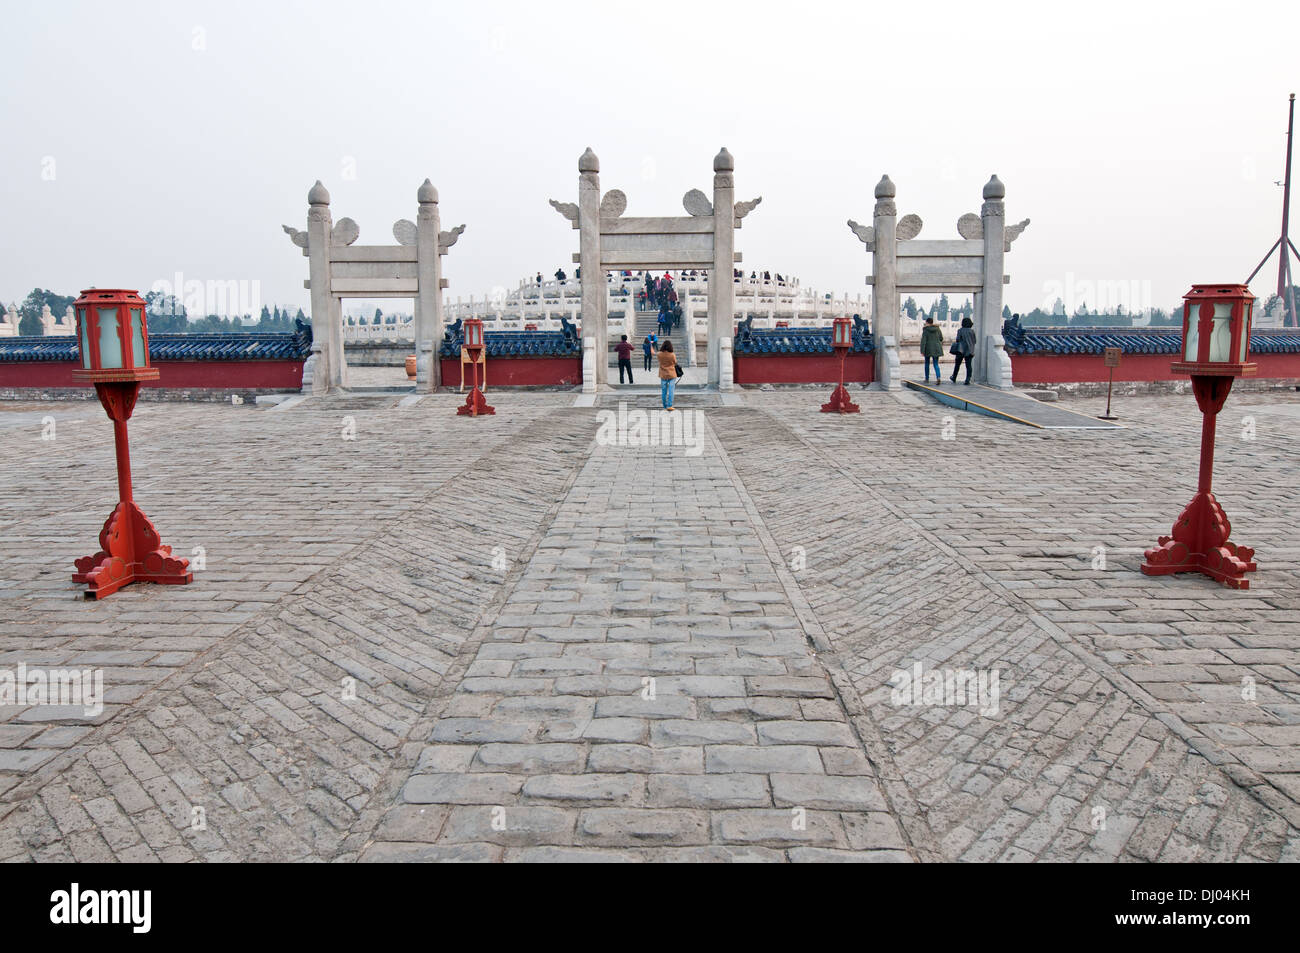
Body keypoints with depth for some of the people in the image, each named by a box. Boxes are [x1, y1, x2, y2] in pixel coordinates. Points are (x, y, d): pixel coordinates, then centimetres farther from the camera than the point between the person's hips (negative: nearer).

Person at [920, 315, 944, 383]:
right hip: (936, 348, 3)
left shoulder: (925, 330, -9)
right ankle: (938, 377, -19)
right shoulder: (938, 329, 3)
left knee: (927, 363, 15)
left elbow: (923, 341, -13)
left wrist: (922, 351, -14)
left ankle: (927, 379, 23)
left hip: (928, 349, -3)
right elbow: (941, 338, 12)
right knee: (936, 364, 4)